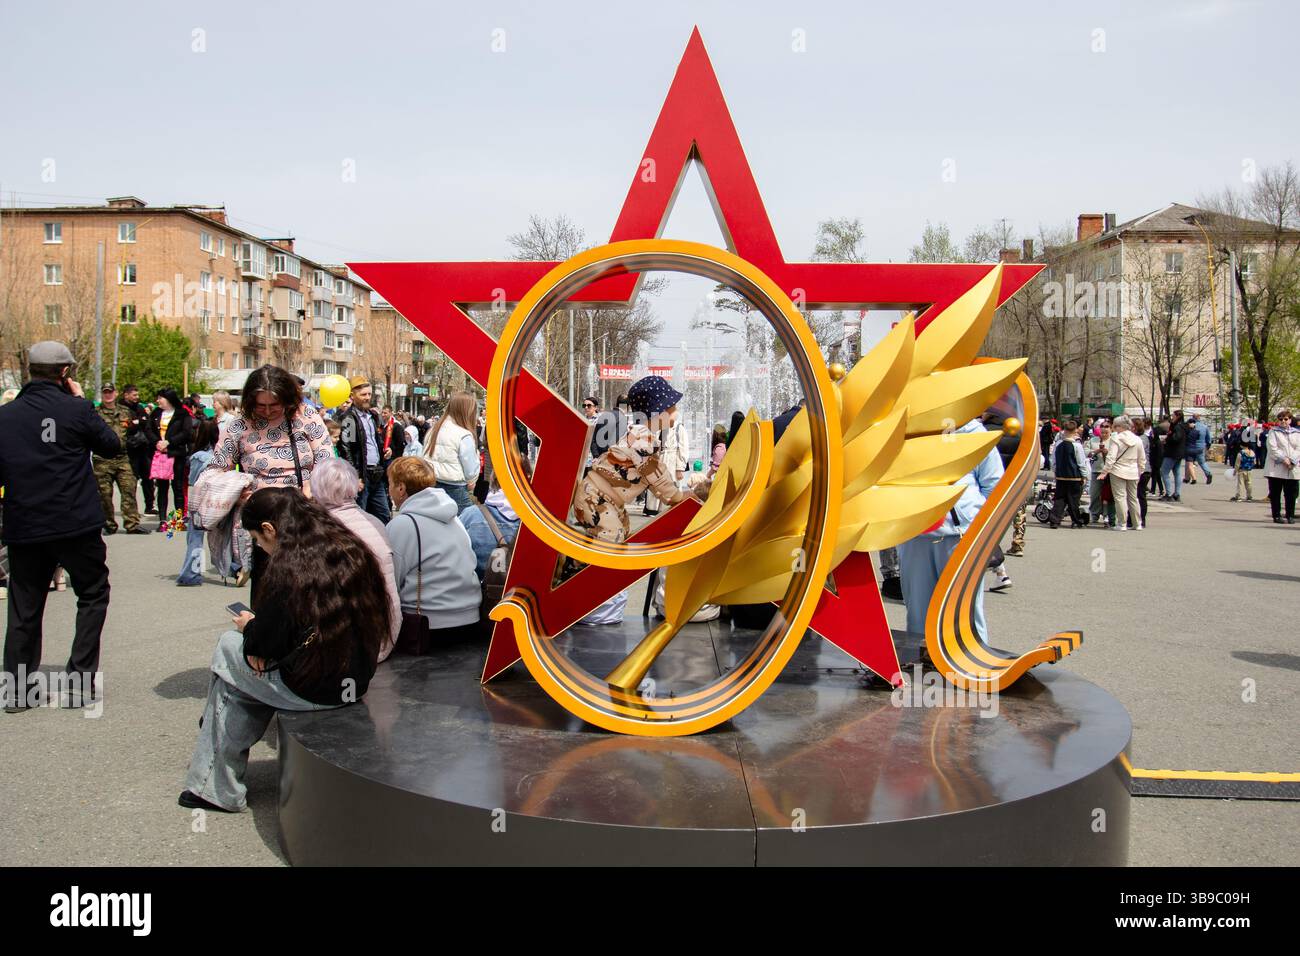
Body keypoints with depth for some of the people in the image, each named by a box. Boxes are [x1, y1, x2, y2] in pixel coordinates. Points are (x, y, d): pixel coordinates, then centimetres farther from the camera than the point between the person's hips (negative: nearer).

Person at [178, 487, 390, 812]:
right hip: (358, 679, 8)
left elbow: (265, 644, -12)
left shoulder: (288, 564, -16)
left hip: (314, 688, -8)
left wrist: (249, 626, 11)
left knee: (228, 646, 13)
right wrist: (259, 624, 18)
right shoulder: (351, 548, 5)